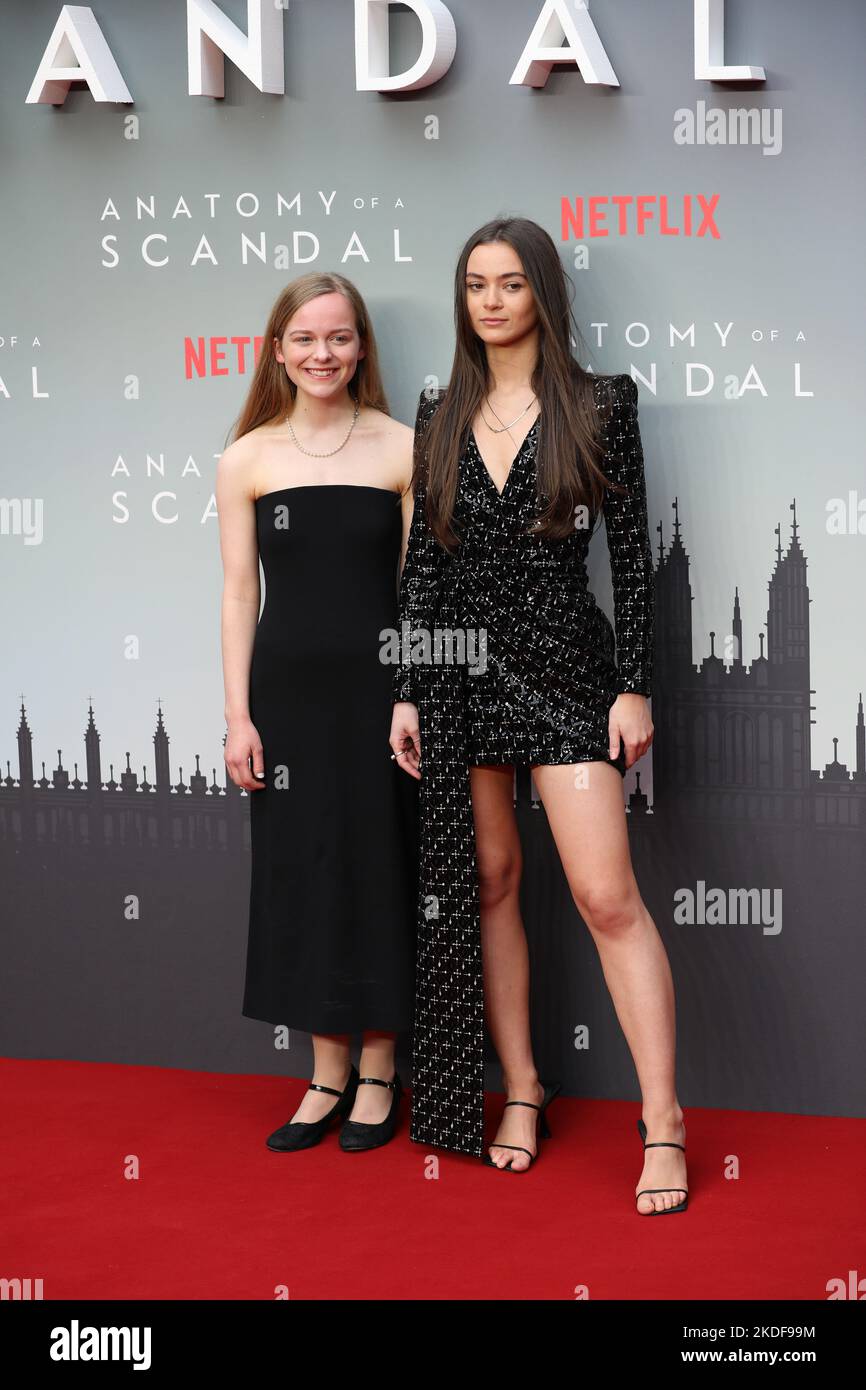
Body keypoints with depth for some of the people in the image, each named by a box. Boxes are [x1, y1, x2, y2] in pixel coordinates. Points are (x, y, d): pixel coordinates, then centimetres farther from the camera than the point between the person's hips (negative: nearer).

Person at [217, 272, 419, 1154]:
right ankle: (327, 1074, 21)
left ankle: (377, 1072, 20)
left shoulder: (402, 449, 0)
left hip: (377, 684, -1)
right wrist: (238, 715, 0)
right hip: (287, 688, 2)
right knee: (301, 870, 7)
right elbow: (239, 591, 4)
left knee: (379, 868, 4)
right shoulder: (246, 461, 4)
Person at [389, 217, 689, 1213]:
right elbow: (423, 561, 9)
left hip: (564, 664, -4)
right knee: (487, 880, 8)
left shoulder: (599, 405, 0)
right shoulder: (441, 416, 9)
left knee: (607, 895, -9)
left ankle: (662, 1123, -2)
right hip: (460, 667, 4)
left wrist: (634, 685, -8)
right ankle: (521, 1089, 21)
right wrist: (408, 691, 4)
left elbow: (631, 552, -2)